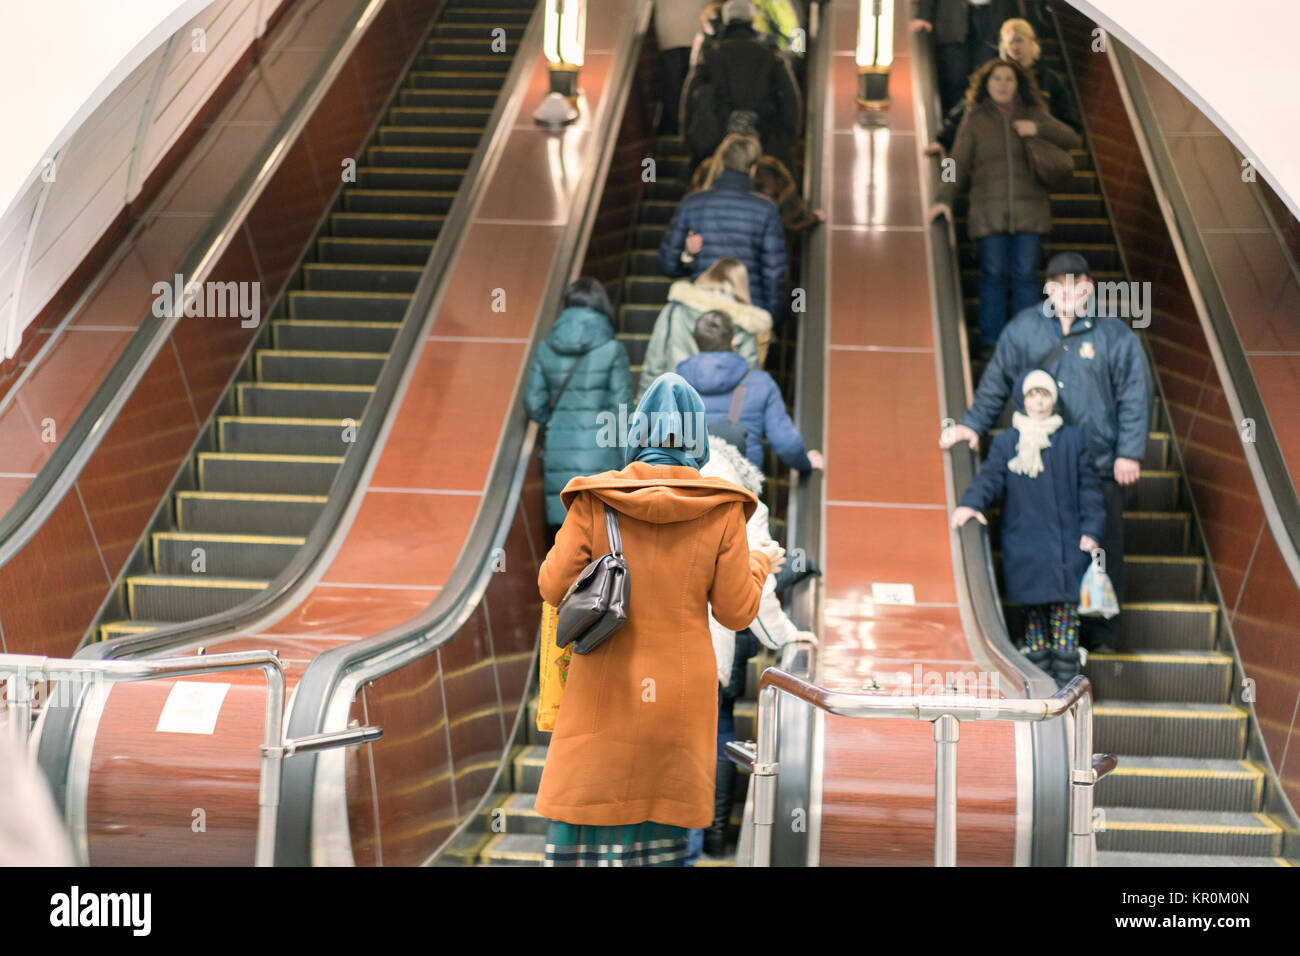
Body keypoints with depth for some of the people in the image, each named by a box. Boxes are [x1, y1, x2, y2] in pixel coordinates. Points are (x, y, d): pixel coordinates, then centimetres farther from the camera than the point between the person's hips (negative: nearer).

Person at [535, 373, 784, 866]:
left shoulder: (594, 502, -6)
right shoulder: (722, 510, -5)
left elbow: (554, 588, -4)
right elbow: (736, 611, -2)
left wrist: (568, 540, 15)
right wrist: (760, 564, 17)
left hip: (606, 695, 0)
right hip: (681, 695, 1)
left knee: (588, 812, 6)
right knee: (663, 825, 9)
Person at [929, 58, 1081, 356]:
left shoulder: (1033, 115, 12)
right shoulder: (975, 121, 8)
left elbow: (1071, 140, 10)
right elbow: (958, 163, 2)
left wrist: (1039, 128, -7)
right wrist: (944, 199, -11)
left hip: (1029, 210, 1)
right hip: (989, 212, -1)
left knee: (1025, 275, -2)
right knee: (993, 275, -4)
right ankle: (989, 341, 1)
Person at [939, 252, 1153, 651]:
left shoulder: (1115, 335, 1)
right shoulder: (1023, 330, 6)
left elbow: (1134, 397, 1)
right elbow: (996, 382, 15)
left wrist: (1129, 453, -3)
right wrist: (972, 424, 7)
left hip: (1099, 467, -1)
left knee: (1101, 548, 2)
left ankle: (1100, 632, 14)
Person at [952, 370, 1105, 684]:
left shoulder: (1073, 440, 6)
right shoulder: (1005, 443, 4)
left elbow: (1088, 487, 7)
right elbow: (990, 476, -5)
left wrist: (1092, 531, -1)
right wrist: (972, 503, -25)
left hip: (1067, 541, 0)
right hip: (1024, 546, 0)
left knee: (1065, 609, -2)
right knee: (1034, 610, 3)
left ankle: (1066, 680, 5)